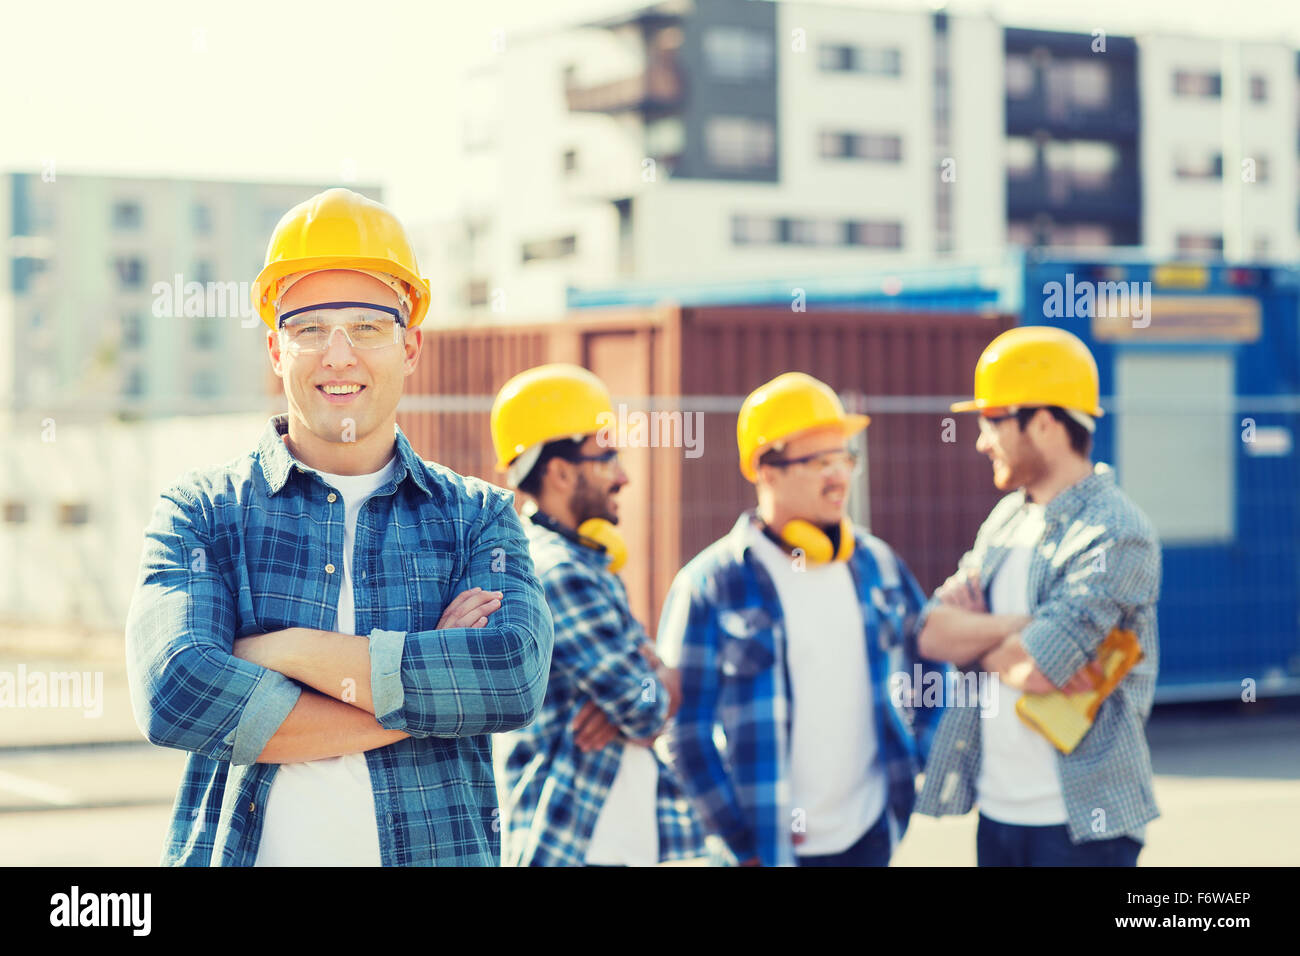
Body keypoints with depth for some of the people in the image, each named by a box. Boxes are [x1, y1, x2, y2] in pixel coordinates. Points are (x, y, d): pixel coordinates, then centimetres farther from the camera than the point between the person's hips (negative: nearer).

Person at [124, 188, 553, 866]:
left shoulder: (477, 517, 3)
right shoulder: (202, 511, 0)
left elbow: (514, 677, -16)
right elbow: (175, 695, -18)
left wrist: (283, 650, -17)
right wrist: (427, 689, -17)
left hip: (438, 850, 1)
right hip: (239, 854, -1)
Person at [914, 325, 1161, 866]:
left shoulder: (1116, 537, -15)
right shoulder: (1007, 518, 11)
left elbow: (1033, 668, -23)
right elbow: (931, 635, 1)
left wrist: (971, 631, -4)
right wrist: (1014, 626, -15)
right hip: (997, 810, 7)